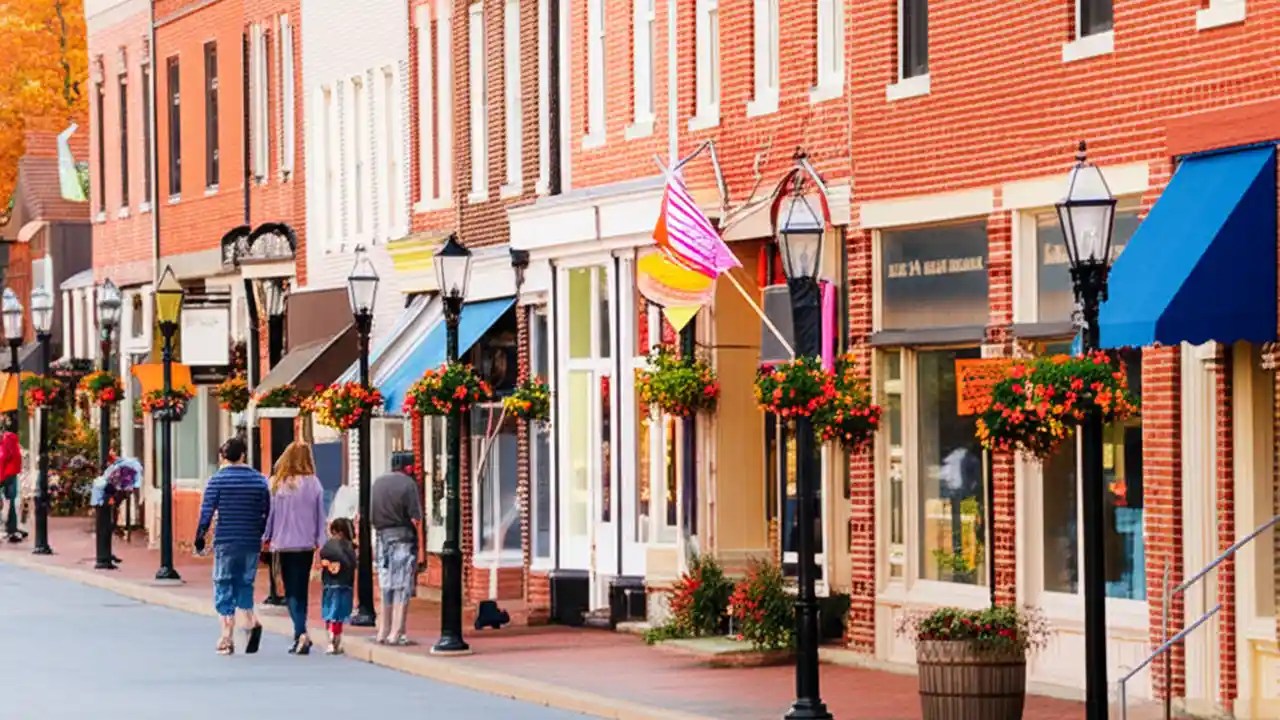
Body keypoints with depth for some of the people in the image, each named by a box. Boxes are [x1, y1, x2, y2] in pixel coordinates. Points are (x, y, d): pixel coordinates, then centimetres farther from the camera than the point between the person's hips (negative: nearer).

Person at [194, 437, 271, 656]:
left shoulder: (217, 480, -4)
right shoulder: (259, 480, 5)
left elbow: (207, 512, -8)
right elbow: (267, 512, 6)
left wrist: (199, 539, 0)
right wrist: (263, 535, 16)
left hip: (225, 542, -3)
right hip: (251, 543, 3)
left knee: (224, 588, 4)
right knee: (245, 584, 17)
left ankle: (228, 638, 1)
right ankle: (251, 620, -7)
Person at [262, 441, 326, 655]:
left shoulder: (277, 483, -6)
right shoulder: (313, 484, -5)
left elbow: (269, 512, 0)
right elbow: (320, 515, 0)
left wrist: (266, 537, 11)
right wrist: (320, 541, 8)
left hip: (284, 543, -1)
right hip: (306, 543, 1)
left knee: (291, 591, 3)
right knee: (301, 590, 13)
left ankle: (301, 633, -13)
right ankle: (300, 634, 16)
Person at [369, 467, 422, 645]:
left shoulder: (377, 483, 7)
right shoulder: (408, 483, -10)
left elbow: (371, 517, 7)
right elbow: (416, 518, -14)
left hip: (382, 537, 5)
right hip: (403, 538, -5)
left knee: (385, 587, 14)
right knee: (402, 587, -2)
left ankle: (383, 632, 17)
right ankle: (396, 633, -5)